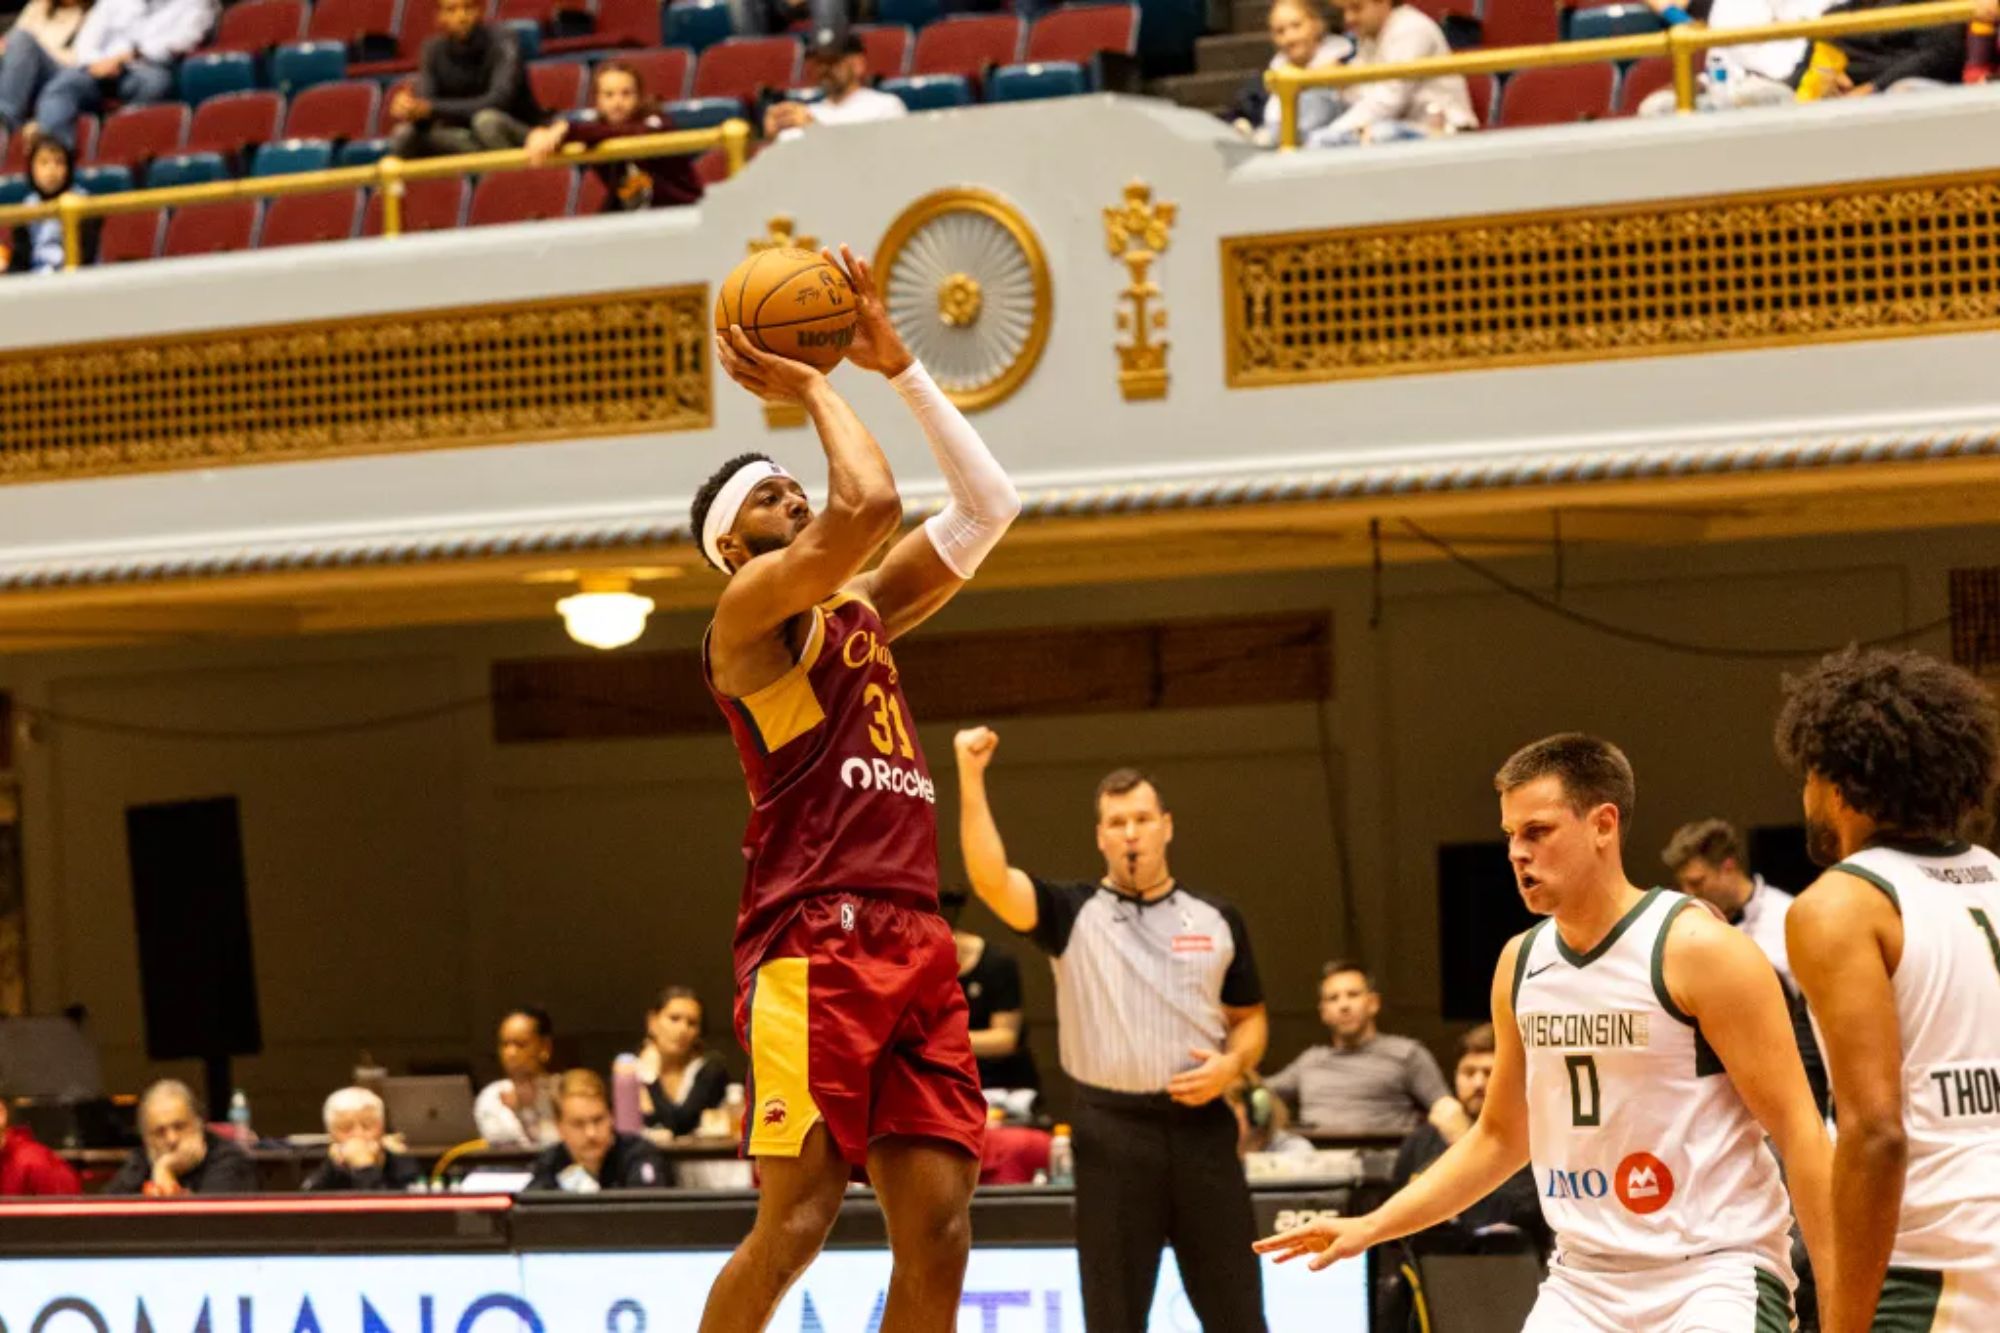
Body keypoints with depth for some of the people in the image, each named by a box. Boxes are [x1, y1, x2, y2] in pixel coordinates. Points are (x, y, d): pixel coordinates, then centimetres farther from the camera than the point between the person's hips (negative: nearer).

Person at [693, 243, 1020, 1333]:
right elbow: (870, 503, -16)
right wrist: (812, 389, 0)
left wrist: (896, 363, 20)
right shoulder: (750, 611, -1)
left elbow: (985, 507, 24)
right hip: (813, 945, -8)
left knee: (938, 1231, 0)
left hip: (913, 947, 8)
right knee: (797, 1220, -11)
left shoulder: (861, 611, 23)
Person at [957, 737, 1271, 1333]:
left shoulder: (1217, 920, 11)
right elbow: (991, 880, -14)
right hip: (1113, 1132, -1)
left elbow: (1250, 1017, 18)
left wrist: (1231, 1064, -5)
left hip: (1202, 1125, 2)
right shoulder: (1073, 914, 3)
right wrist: (971, 778, -23)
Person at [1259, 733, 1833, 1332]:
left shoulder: (1696, 948, -11)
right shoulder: (1520, 962, 9)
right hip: (1584, 1283, 6)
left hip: (1715, 1277, -6)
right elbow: (1500, 1137, 21)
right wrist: (1372, 1227, 15)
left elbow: (1797, 1128, -12)